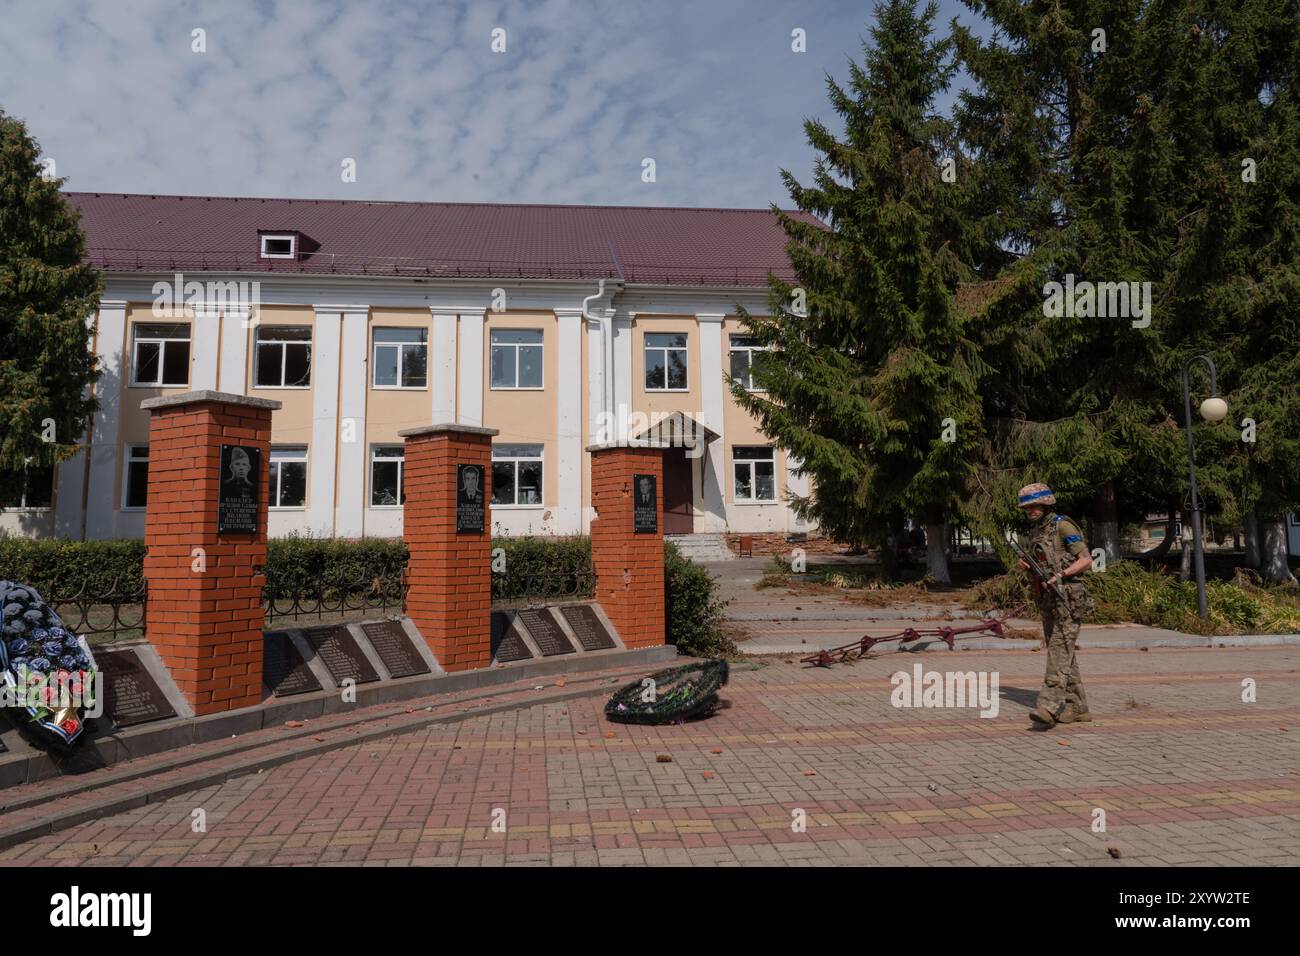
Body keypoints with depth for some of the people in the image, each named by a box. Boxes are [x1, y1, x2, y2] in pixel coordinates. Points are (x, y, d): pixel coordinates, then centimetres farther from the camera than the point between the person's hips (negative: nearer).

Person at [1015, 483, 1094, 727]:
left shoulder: (1062, 526, -8)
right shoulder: (1035, 533, 16)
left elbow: (1086, 560, -12)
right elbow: (1033, 565, 24)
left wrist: (1061, 574, -24)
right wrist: (1025, 565, 2)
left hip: (1067, 599, -8)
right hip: (1047, 601, 8)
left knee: (1059, 651, -15)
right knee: (1064, 654, 10)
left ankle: (1049, 706, -22)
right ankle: (1077, 708, 17)